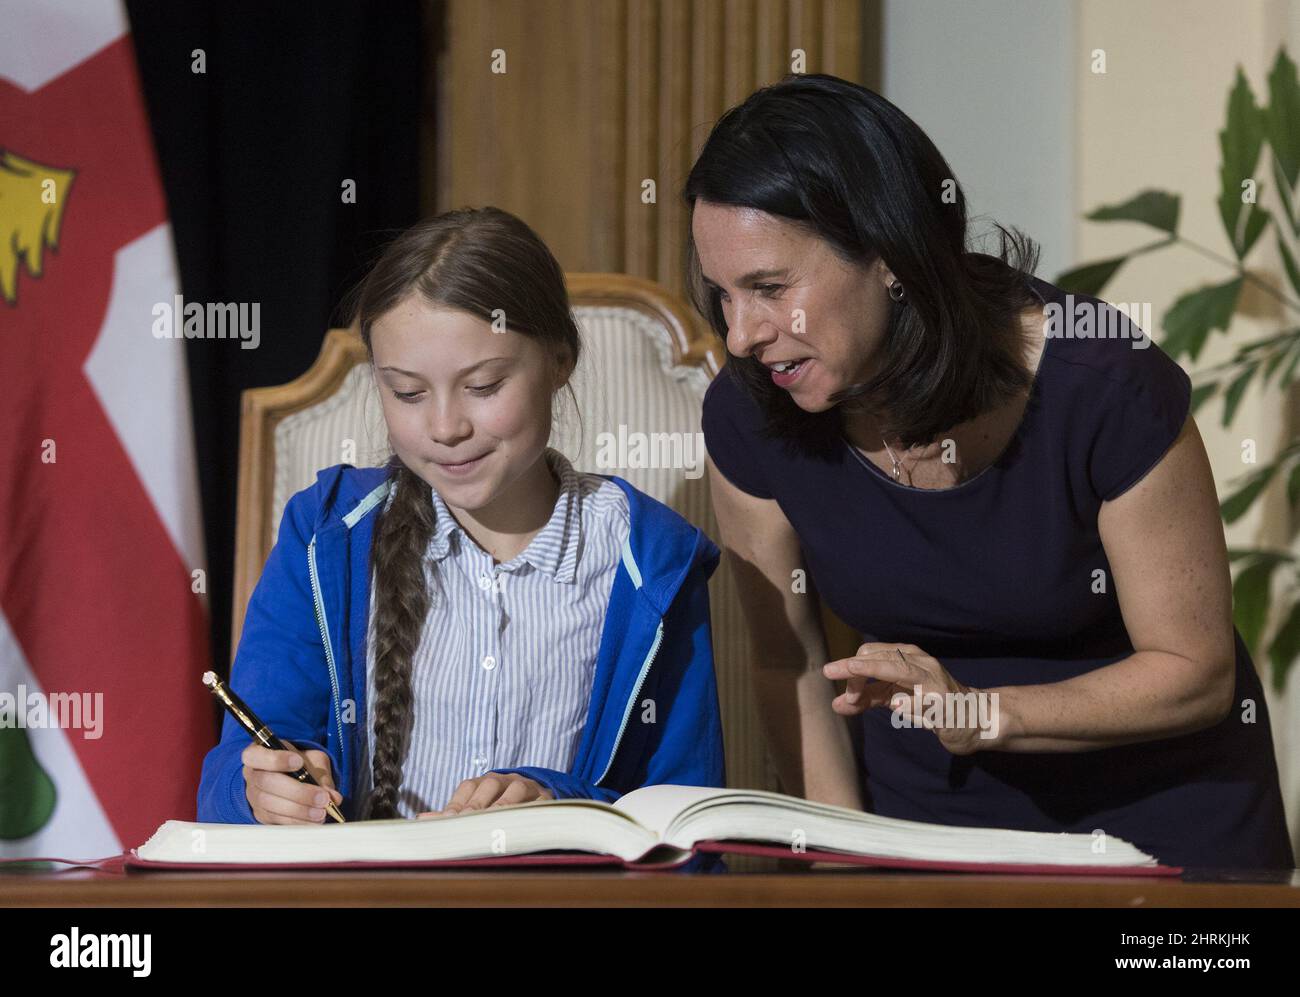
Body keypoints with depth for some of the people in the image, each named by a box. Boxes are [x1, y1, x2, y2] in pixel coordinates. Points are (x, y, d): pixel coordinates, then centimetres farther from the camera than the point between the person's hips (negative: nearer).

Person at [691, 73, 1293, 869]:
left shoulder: (1105, 391, -21)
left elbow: (1195, 674, -14)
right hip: (921, 802, 4)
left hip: (1152, 811, -3)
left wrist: (983, 712, -27)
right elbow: (788, 664, 2)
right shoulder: (749, 417, -10)